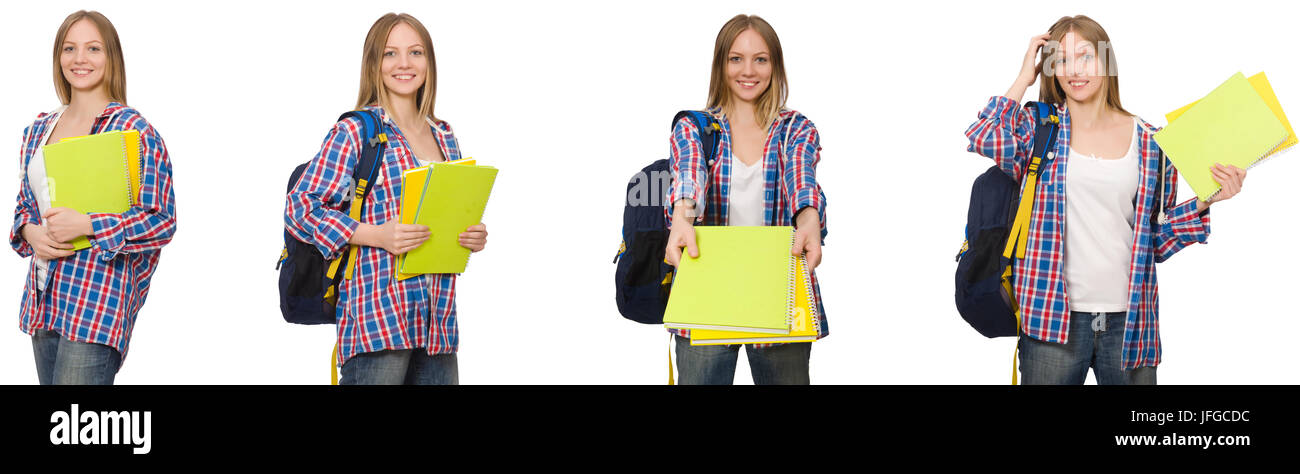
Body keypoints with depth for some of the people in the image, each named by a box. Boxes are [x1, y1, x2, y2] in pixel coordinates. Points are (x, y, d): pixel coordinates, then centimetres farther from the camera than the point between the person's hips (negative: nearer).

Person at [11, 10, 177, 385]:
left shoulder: (132, 129, -6)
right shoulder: (39, 130, 14)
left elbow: (161, 221, -9)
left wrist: (86, 225, -19)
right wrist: (30, 231, -1)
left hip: (98, 299, -7)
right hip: (43, 298, 7)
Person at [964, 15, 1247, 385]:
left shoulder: (1149, 141, 7)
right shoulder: (1039, 128, 5)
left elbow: (1156, 239, 11)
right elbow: (984, 140, -18)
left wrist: (1203, 202, -6)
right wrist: (1024, 79, -4)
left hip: (1129, 318, 2)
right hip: (1053, 316, -2)